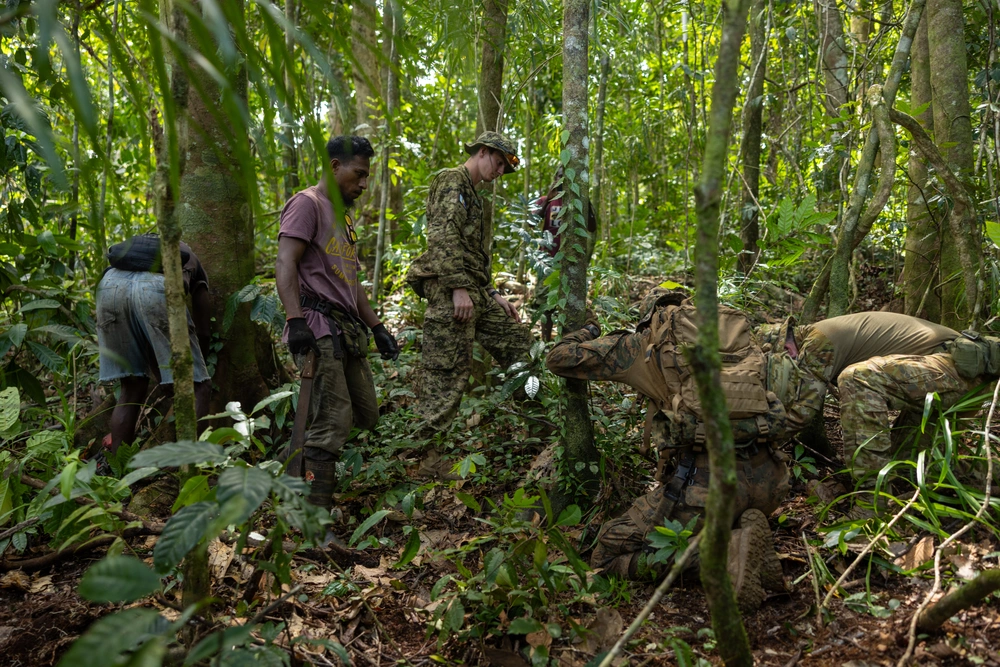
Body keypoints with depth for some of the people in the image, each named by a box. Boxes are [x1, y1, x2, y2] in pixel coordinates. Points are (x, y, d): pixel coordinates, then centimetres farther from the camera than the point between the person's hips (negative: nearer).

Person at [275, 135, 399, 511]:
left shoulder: (343, 214, 25)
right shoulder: (307, 204, -3)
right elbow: (285, 265, -16)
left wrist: (376, 326, 22)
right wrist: (295, 320, -28)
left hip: (347, 329, 9)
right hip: (319, 326, -9)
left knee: (366, 415, 9)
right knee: (335, 420, -13)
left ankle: (299, 459, 22)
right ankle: (315, 514, -7)